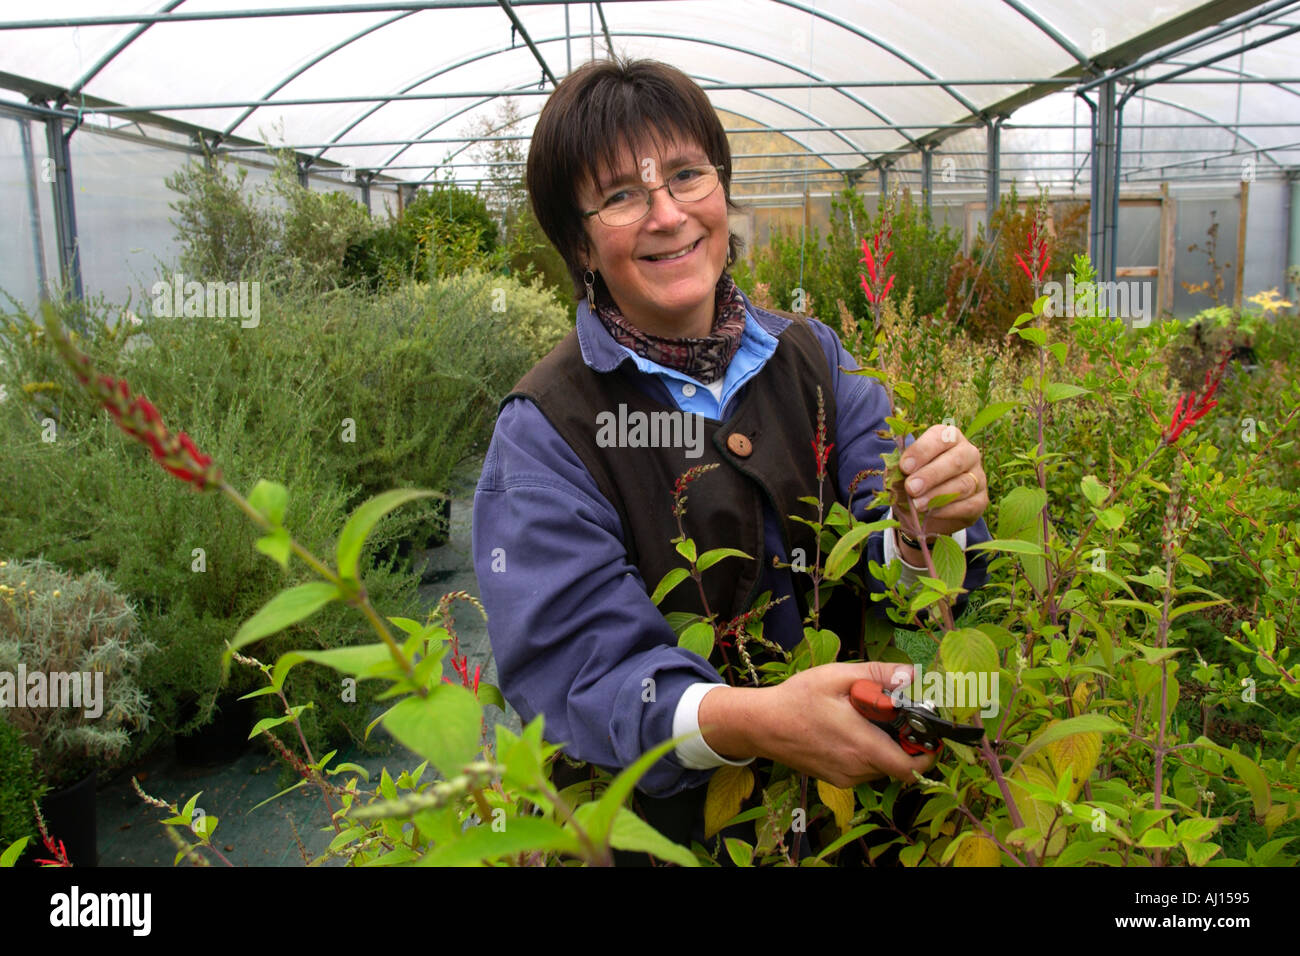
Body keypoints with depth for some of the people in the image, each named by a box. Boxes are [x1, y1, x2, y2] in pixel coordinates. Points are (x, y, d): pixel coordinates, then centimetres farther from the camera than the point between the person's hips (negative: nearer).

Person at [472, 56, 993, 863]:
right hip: (662, 823, -3)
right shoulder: (545, 432, -13)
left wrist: (926, 529, -27)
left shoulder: (813, 358, 0)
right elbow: (576, 666, -21)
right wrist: (745, 722, -36)